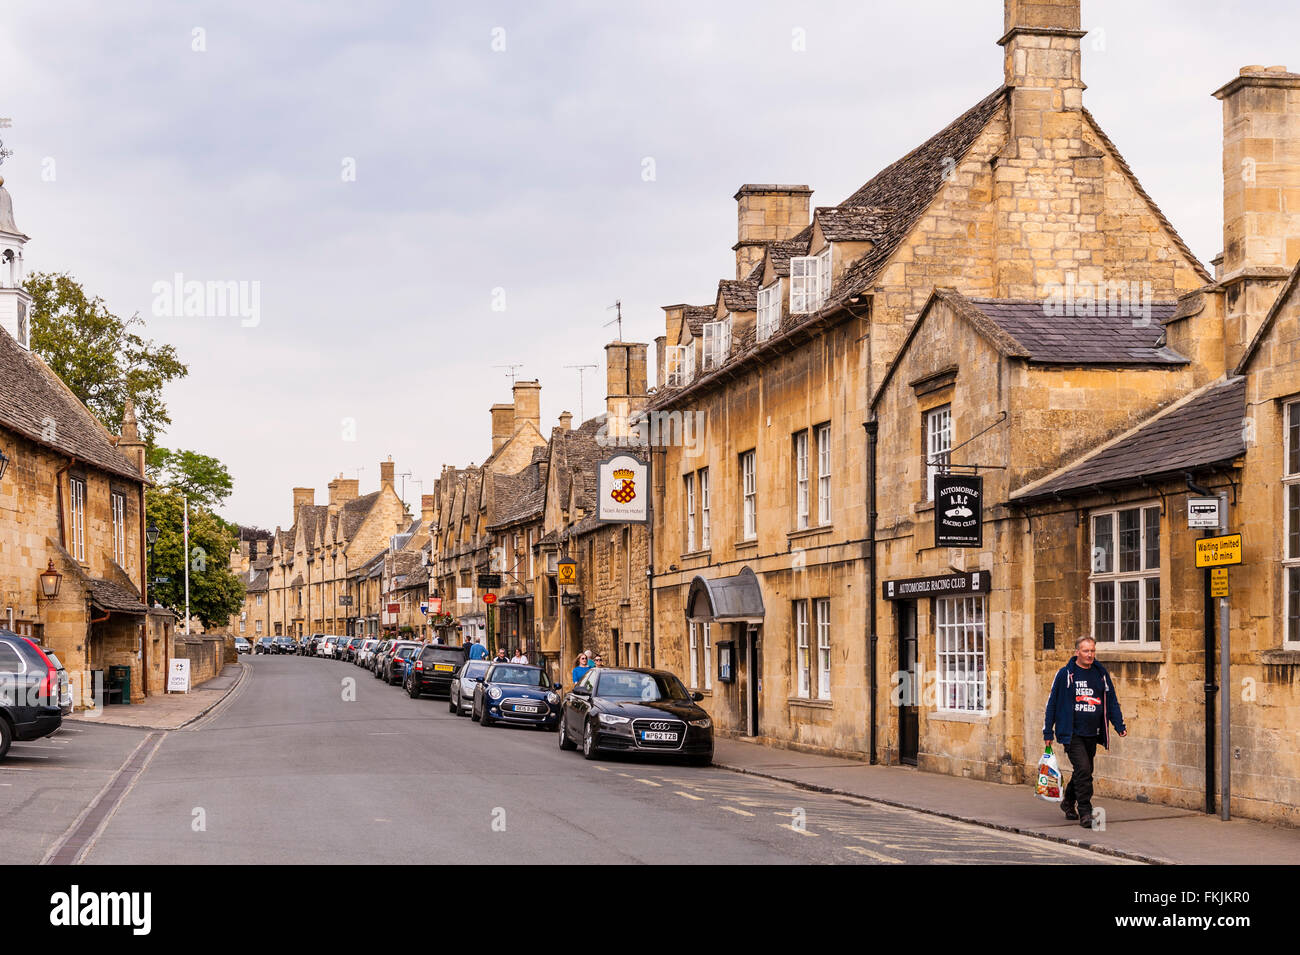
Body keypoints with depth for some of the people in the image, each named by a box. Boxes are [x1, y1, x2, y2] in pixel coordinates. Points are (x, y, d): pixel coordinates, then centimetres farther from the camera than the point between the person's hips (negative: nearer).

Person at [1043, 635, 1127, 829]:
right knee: (1083, 770, -15)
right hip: (1072, 733, -5)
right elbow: (1052, 703, 1)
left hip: (1092, 734, 5)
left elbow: (1112, 701, 17)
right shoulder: (1065, 674, -3)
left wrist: (1119, 725, 6)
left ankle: (1068, 803, 35)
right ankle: (1085, 813, -11)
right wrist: (1048, 732, 0)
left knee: (1084, 772, 12)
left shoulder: (1101, 674, 9)